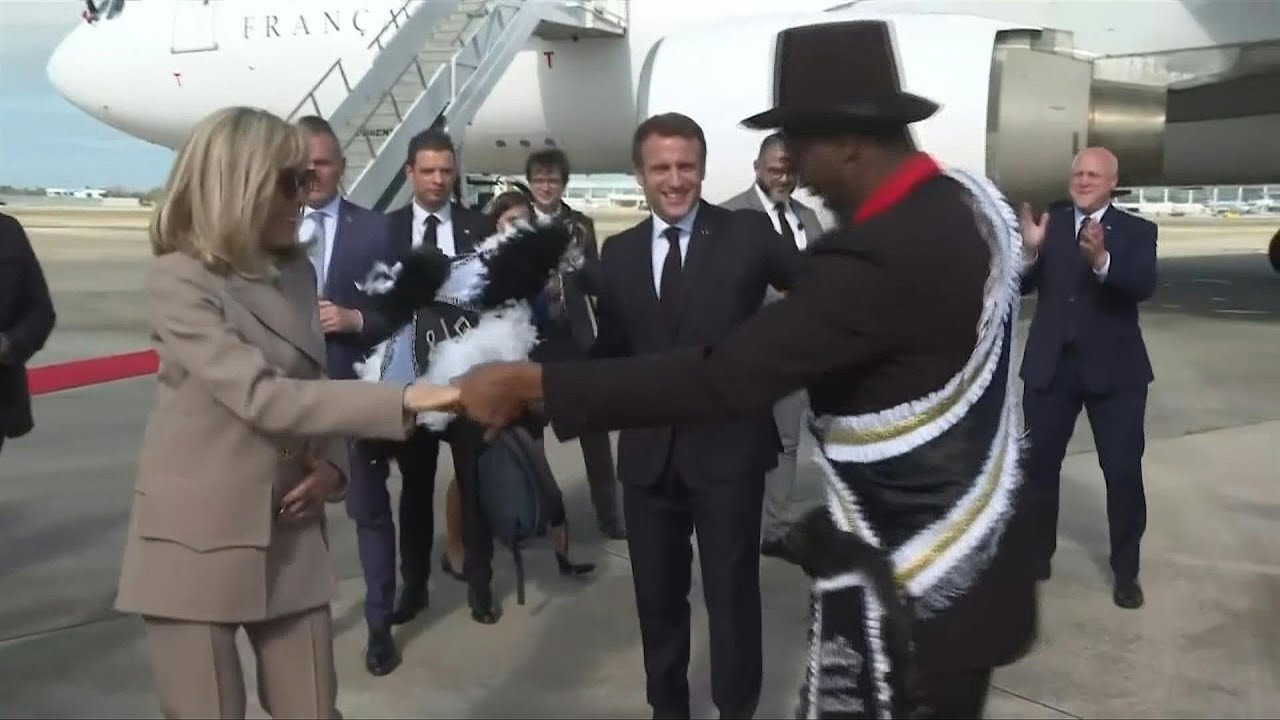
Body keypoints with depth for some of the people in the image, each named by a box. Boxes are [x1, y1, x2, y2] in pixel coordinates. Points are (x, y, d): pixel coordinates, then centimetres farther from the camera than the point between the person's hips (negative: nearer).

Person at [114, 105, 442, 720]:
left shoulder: (297, 274, 7)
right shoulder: (178, 280, -13)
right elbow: (261, 396, -25)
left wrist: (332, 466, -5)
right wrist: (405, 401, -31)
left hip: (292, 540, 5)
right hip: (199, 545, -5)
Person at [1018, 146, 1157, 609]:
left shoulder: (1137, 231, -1)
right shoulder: (1050, 223, 4)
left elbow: (1144, 286, -19)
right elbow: (1022, 286, -2)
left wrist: (1102, 260, -37)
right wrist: (1031, 251, -23)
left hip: (1114, 368, -2)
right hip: (1050, 365, 2)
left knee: (1124, 472, 2)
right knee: (1039, 465, 9)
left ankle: (1126, 571, 18)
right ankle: (1037, 556, 25)